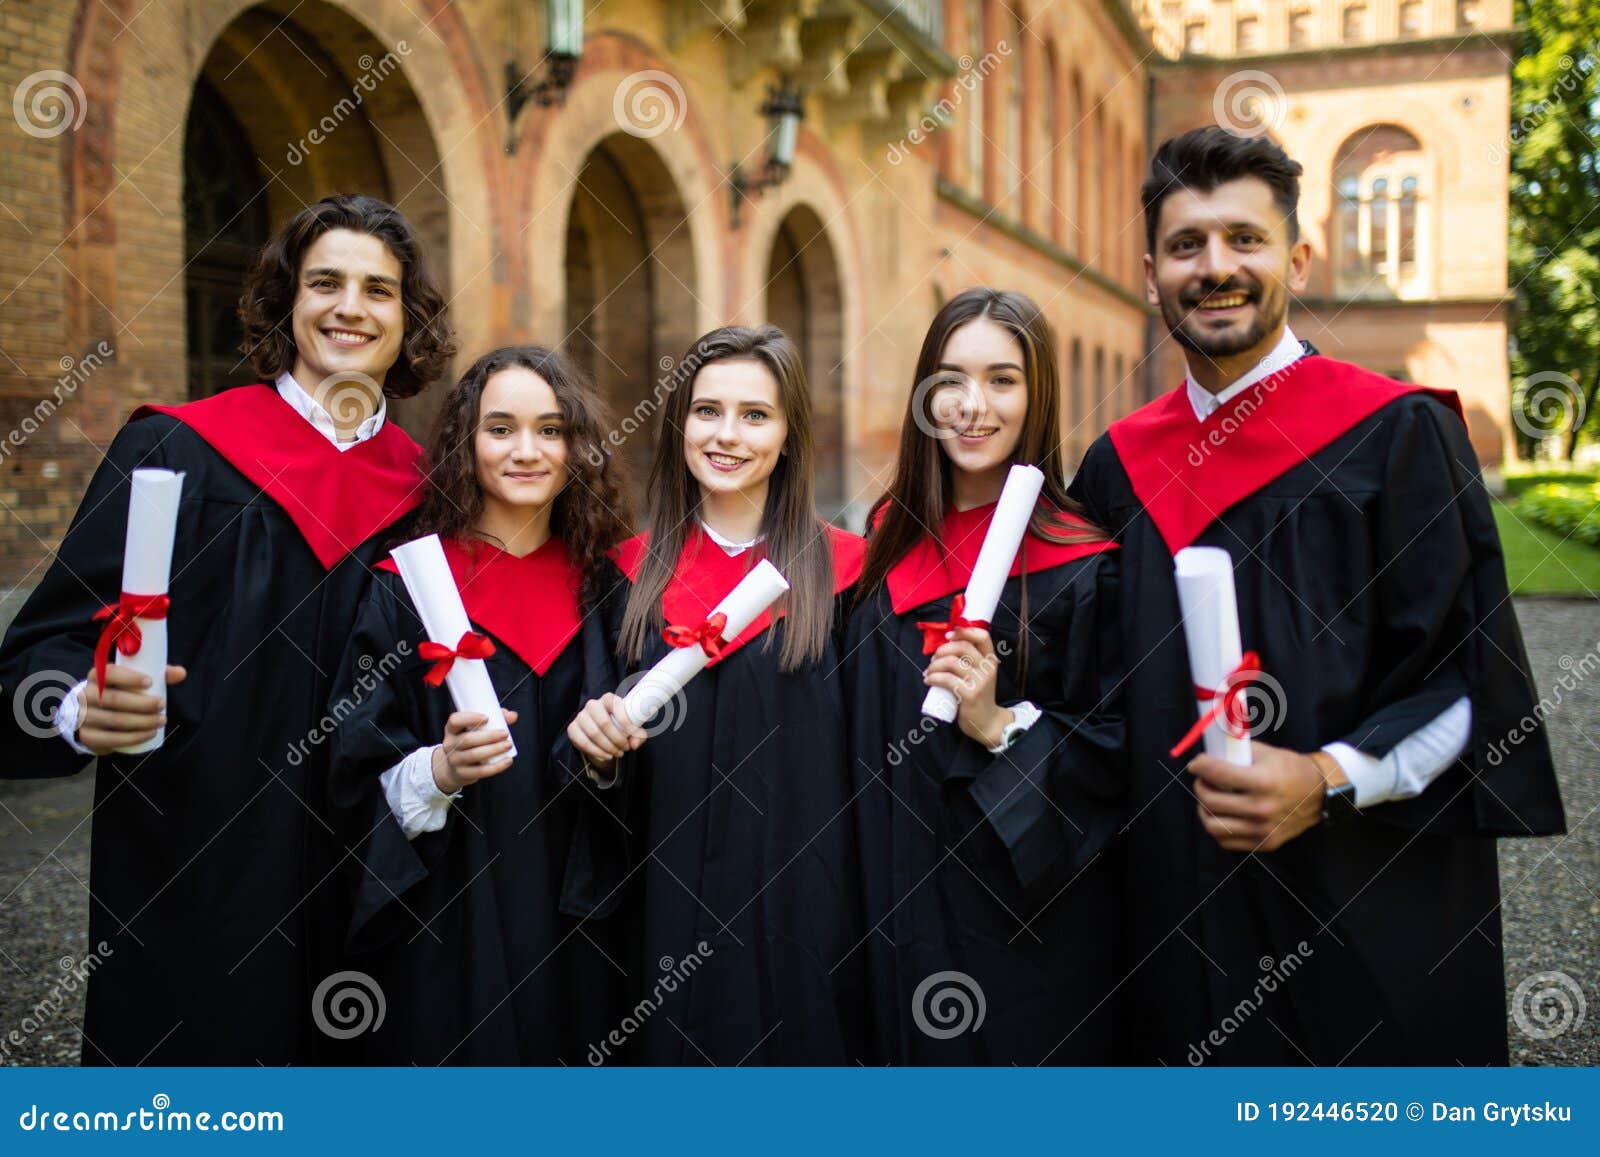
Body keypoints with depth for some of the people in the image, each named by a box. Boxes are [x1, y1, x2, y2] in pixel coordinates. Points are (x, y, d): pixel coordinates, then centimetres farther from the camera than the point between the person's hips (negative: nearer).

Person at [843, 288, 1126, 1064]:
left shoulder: (1083, 567, -11)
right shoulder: (895, 543, 5)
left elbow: (1119, 745, -11)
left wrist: (1001, 725, -23)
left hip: (1032, 920, -4)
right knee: (919, 1058, 17)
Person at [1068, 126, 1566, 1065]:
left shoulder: (1397, 435, -7)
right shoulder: (1119, 467, 7)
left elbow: (1470, 678, -10)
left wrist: (1332, 781, -22)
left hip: (1369, 917, -3)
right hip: (1180, 913, 4)